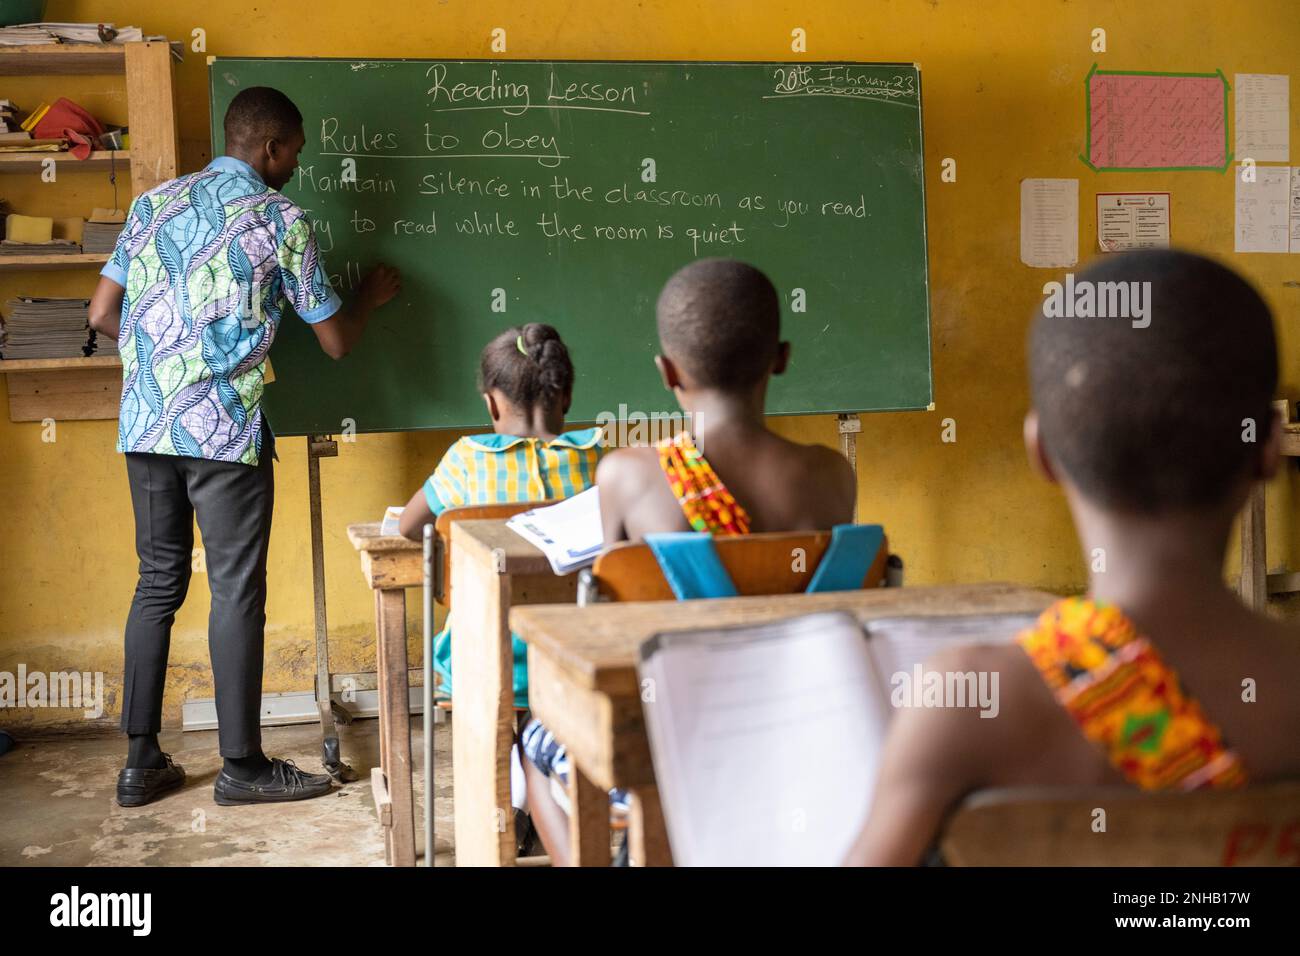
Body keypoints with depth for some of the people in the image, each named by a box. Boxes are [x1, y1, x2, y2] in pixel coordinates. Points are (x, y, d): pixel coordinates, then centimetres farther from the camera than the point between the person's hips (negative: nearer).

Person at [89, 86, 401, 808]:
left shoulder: (154, 204, 12)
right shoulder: (282, 220, -3)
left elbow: (102, 316, 11)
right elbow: (336, 342, 1)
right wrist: (373, 296, 21)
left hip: (146, 424, 6)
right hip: (225, 429, -6)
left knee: (158, 583, 13)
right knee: (237, 591, 2)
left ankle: (142, 761, 17)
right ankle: (242, 764, 9)